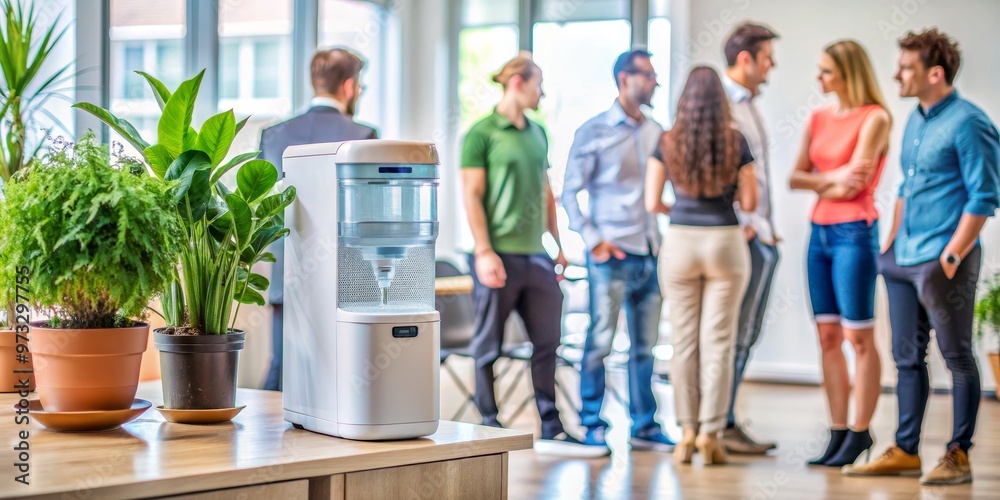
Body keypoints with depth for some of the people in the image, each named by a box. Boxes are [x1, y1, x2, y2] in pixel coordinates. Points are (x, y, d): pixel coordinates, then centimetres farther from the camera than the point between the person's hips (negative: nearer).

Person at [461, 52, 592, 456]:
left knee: (547, 341, 7)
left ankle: (551, 430, 14)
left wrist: (558, 244, 17)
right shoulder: (482, 133, -5)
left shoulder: (537, 134, 15)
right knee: (489, 345, 2)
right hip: (499, 256, -7)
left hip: (536, 256, 7)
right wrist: (484, 252, -15)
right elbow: (472, 196, -9)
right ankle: (488, 426, 11)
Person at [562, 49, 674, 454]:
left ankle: (644, 426, 16)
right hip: (612, 254, -5)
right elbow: (570, 192, -2)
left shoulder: (656, 132, 12)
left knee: (645, 345, 9)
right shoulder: (594, 132, -2)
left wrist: (665, 241, 8)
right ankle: (592, 425, 8)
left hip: (650, 254, 5)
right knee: (600, 341, -2)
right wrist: (593, 240, -11)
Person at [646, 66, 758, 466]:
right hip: (725, 242, -1)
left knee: (684, 340, 8)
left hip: (680, 243, 1)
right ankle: (709, 433, 1)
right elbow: (749, 202, -2)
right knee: (718, 342, 2)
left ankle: (688, 432, 9)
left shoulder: (668, 143, -1)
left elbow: (652, 203, -2)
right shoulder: (736, 142, -3)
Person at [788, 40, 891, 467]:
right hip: (820, 234, 7)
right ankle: (838, 433, 11)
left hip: (854, 234, -7)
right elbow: (796, 177, 6)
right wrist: (833, 180, -11)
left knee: (858, 338, -3)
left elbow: (857, 177, -14)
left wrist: (819, 180, 2)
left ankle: (860, 433, 4)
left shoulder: (874, 118, -7)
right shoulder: (818, 119, 12)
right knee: (827, 337, 6)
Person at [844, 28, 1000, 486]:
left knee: (957, 358, 1)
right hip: (904, 259, 9)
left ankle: (959, 456, 8)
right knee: (907, 357, 12)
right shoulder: (915, 121, 14)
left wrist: (953, 255, -18)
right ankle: (905, 451, 19)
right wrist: (892, 241, 16)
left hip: (943, 262, -9)